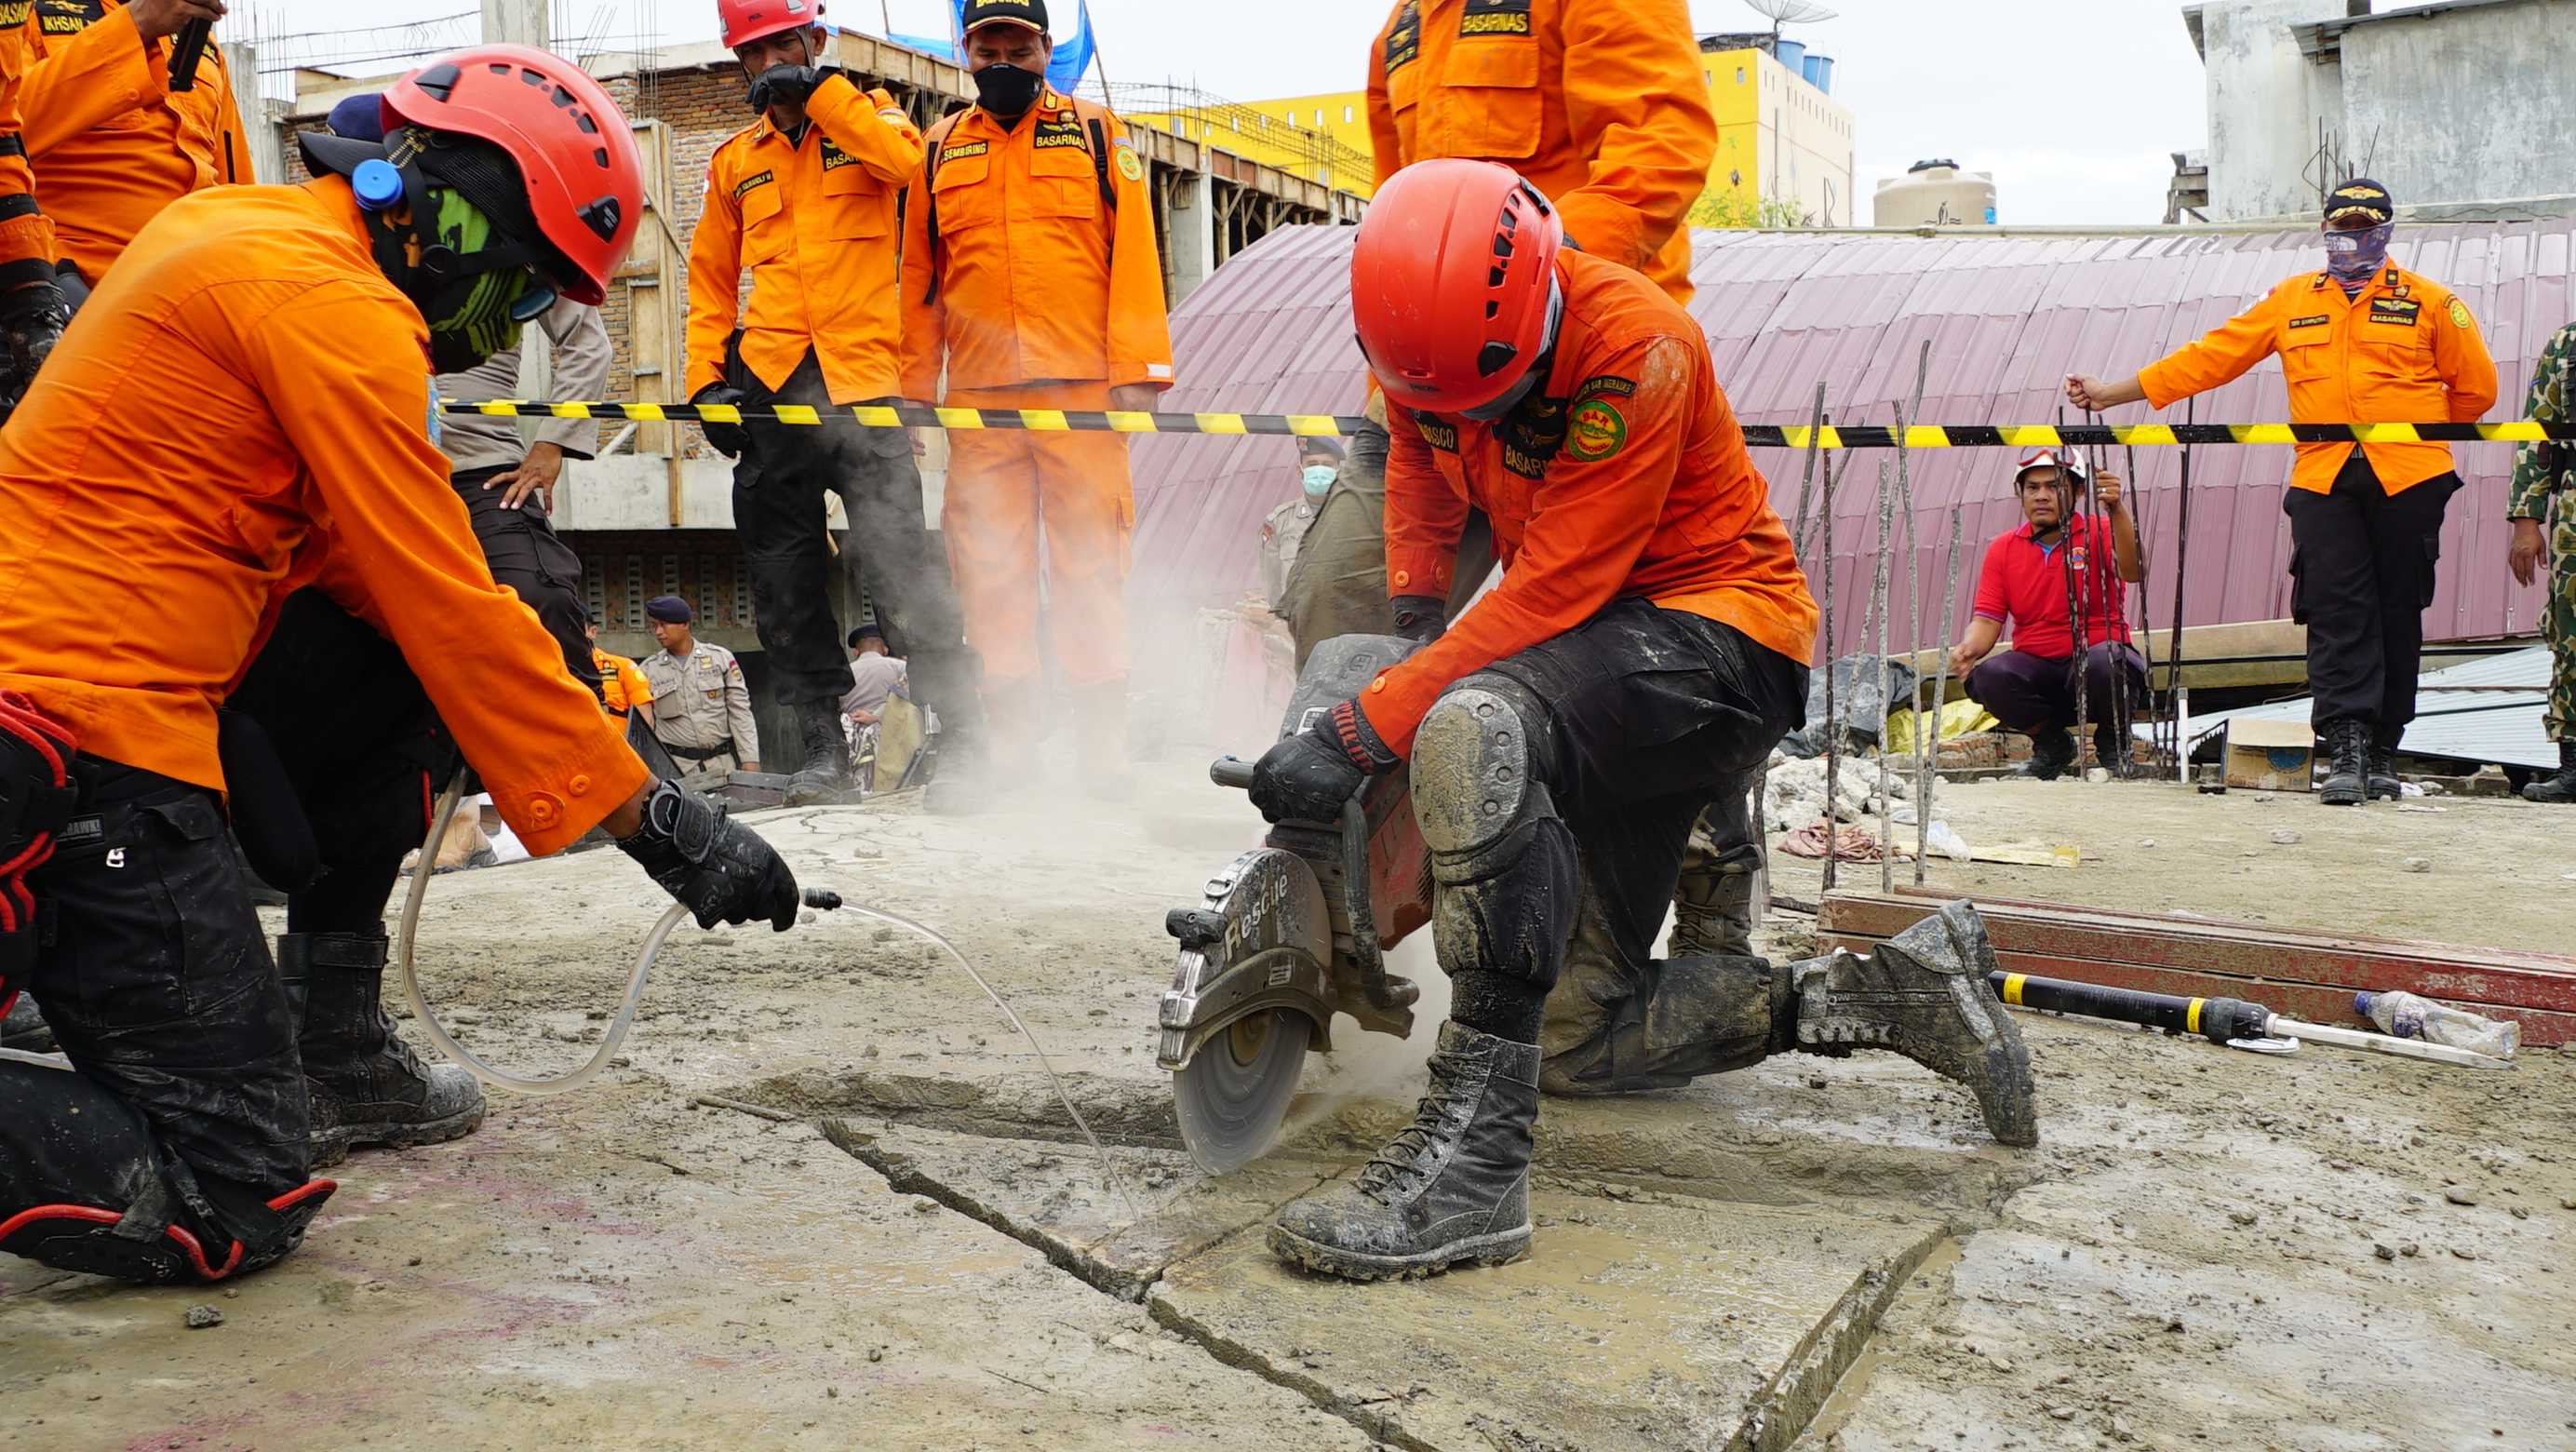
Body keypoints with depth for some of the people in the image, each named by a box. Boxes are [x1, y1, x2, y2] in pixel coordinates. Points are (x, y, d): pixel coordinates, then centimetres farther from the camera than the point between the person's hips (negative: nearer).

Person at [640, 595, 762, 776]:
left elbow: (740, 713, 3)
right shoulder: (649, 669, 7)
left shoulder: (721, 657, 5)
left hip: (721, 762, 0)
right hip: (675, 765, 0)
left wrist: (750, 760, -3)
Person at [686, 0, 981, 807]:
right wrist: (707, 376, 7)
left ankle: (958, 728, 0)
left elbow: (905, 163, -13)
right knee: (783, 575, 2)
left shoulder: (866, 114, 11)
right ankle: (821, 745, 8)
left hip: (861, 377, -4)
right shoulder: (735, 163, 18)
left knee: (899, 558, -10)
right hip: (768, 383, 4)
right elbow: (710, 280, 20)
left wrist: (818, 92, -9)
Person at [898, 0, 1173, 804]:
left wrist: (1138, 368, -6)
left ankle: (1102, 733, 3)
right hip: (979, 394, 2)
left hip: (1082, 386, -2)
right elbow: (919, 277, 16)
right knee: (987, 559, -1)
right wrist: (913, 392, 11)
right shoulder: (939, 151, 16)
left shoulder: (1098, 134, 10)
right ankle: (1002, 729, 5)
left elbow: (1133, 254, 3)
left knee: (1091, 553, -3)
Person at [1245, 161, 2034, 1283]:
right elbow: (1420, 461, 17)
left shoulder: (1634, 347, -25)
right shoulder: (1433, 334, -4)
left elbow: (1554, 592, -29)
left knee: (1476, 728, -41)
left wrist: (1360, 735, -32)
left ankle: (1473, 1158, -41)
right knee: (1574, 1042, 6)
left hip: (1718, 625, -8)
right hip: (1608, 663, 9)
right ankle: (1879, 995, 12)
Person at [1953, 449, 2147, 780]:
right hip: (2036, 668, 2)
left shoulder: (2100, 532, 0)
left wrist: (2116, 511, -35)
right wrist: (1969, 649, -22)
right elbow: (1988, 618, 1)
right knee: (1988, 676, -30)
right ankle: (2051, 741, 1)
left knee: (2105, 663, -37)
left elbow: (2132, 573, -21)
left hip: (2096, 656, -2)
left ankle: (2113, 741, -2)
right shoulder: (2003, 548, 7)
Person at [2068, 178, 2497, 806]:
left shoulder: (2429, 301, 8)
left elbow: (2476, 386, 14)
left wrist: (2414, 430, 13)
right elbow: (2210, 357, 12)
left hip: (2407, 479, -1)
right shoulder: (2292, 300, 14)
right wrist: (2108, 393, 9)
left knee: (2397, 613, 2)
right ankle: (2346, 750, -13)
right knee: (2336, 612, -9)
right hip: (2323, 480, 1)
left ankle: (2382, 752, 10)